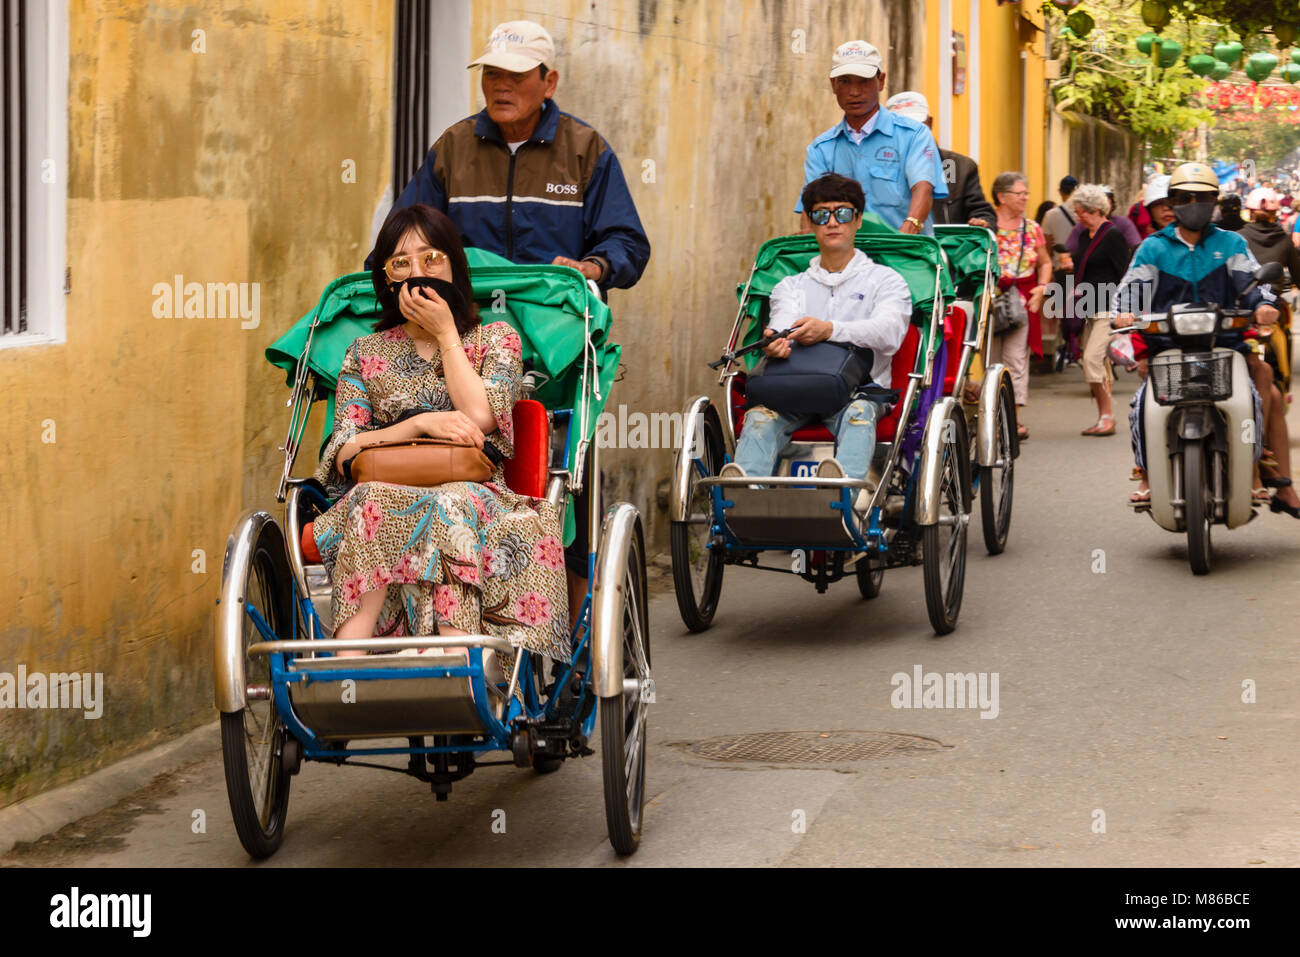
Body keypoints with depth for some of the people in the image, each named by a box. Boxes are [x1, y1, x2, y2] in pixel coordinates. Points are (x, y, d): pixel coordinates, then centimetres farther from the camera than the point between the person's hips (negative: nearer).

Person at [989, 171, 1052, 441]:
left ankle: (1015, 417, -11)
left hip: (1024, 298, 1)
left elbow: (1045, 262, 21)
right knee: (993, 358, 2)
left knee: (1016, 357, -7)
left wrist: (1042, 287, 5)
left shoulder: (1032, 228, 11)